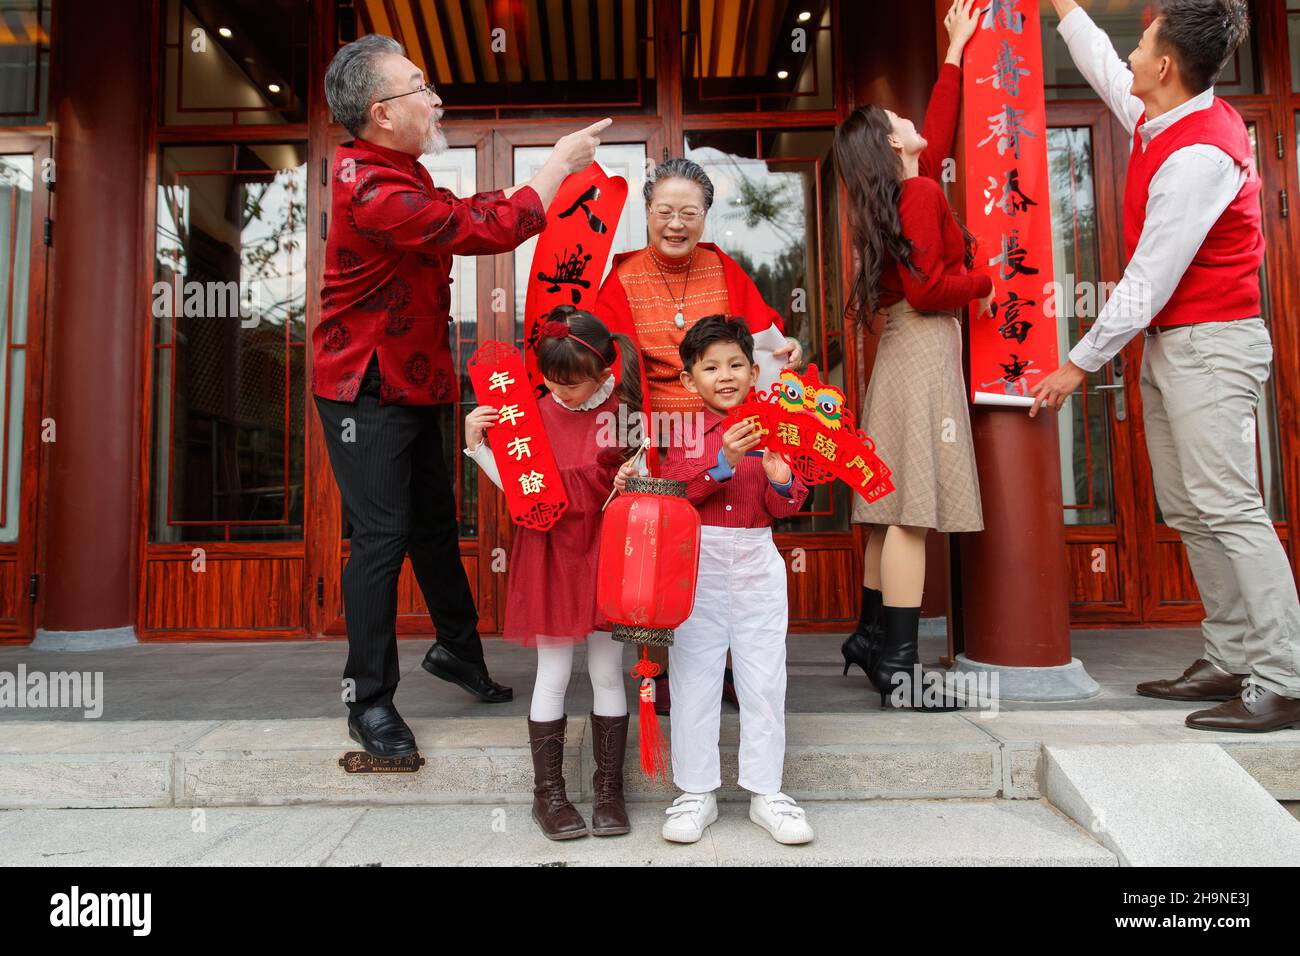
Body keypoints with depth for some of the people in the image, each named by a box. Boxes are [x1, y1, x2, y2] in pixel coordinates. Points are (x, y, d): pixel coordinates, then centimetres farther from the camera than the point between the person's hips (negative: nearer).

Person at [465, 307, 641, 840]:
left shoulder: (620, 413, -2)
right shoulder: (536, 416, -1)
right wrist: (477, 444, -9)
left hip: (605, 554, 1)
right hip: (550, 555, 0)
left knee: (608, 674, 9)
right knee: (553, 675, 6)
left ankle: (609, 789, 23)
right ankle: (548, 792, 20)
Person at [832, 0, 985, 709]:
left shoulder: (905, 188, 16)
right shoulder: (920, 195, -9)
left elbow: (939, 132, 29)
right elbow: (926, 288, -17)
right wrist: (986, 284, 0)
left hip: (907, 354, 10)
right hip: (923, 352, -10)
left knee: (896, 508, 13)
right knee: (911, 511, -12)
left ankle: (871, 638, 22)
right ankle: (896, 664, -10)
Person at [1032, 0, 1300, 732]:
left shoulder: (1198, 155, -19)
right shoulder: (1166, 121, 10)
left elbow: (1149, 283, -19)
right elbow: (1106, 71, 31)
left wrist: (1081, 363, -12)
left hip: (1210, 344, -10)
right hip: (1169, 343, 10)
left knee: (1228, 508, -11)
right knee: (1186, 510, 9)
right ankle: (1231, 662, 16)